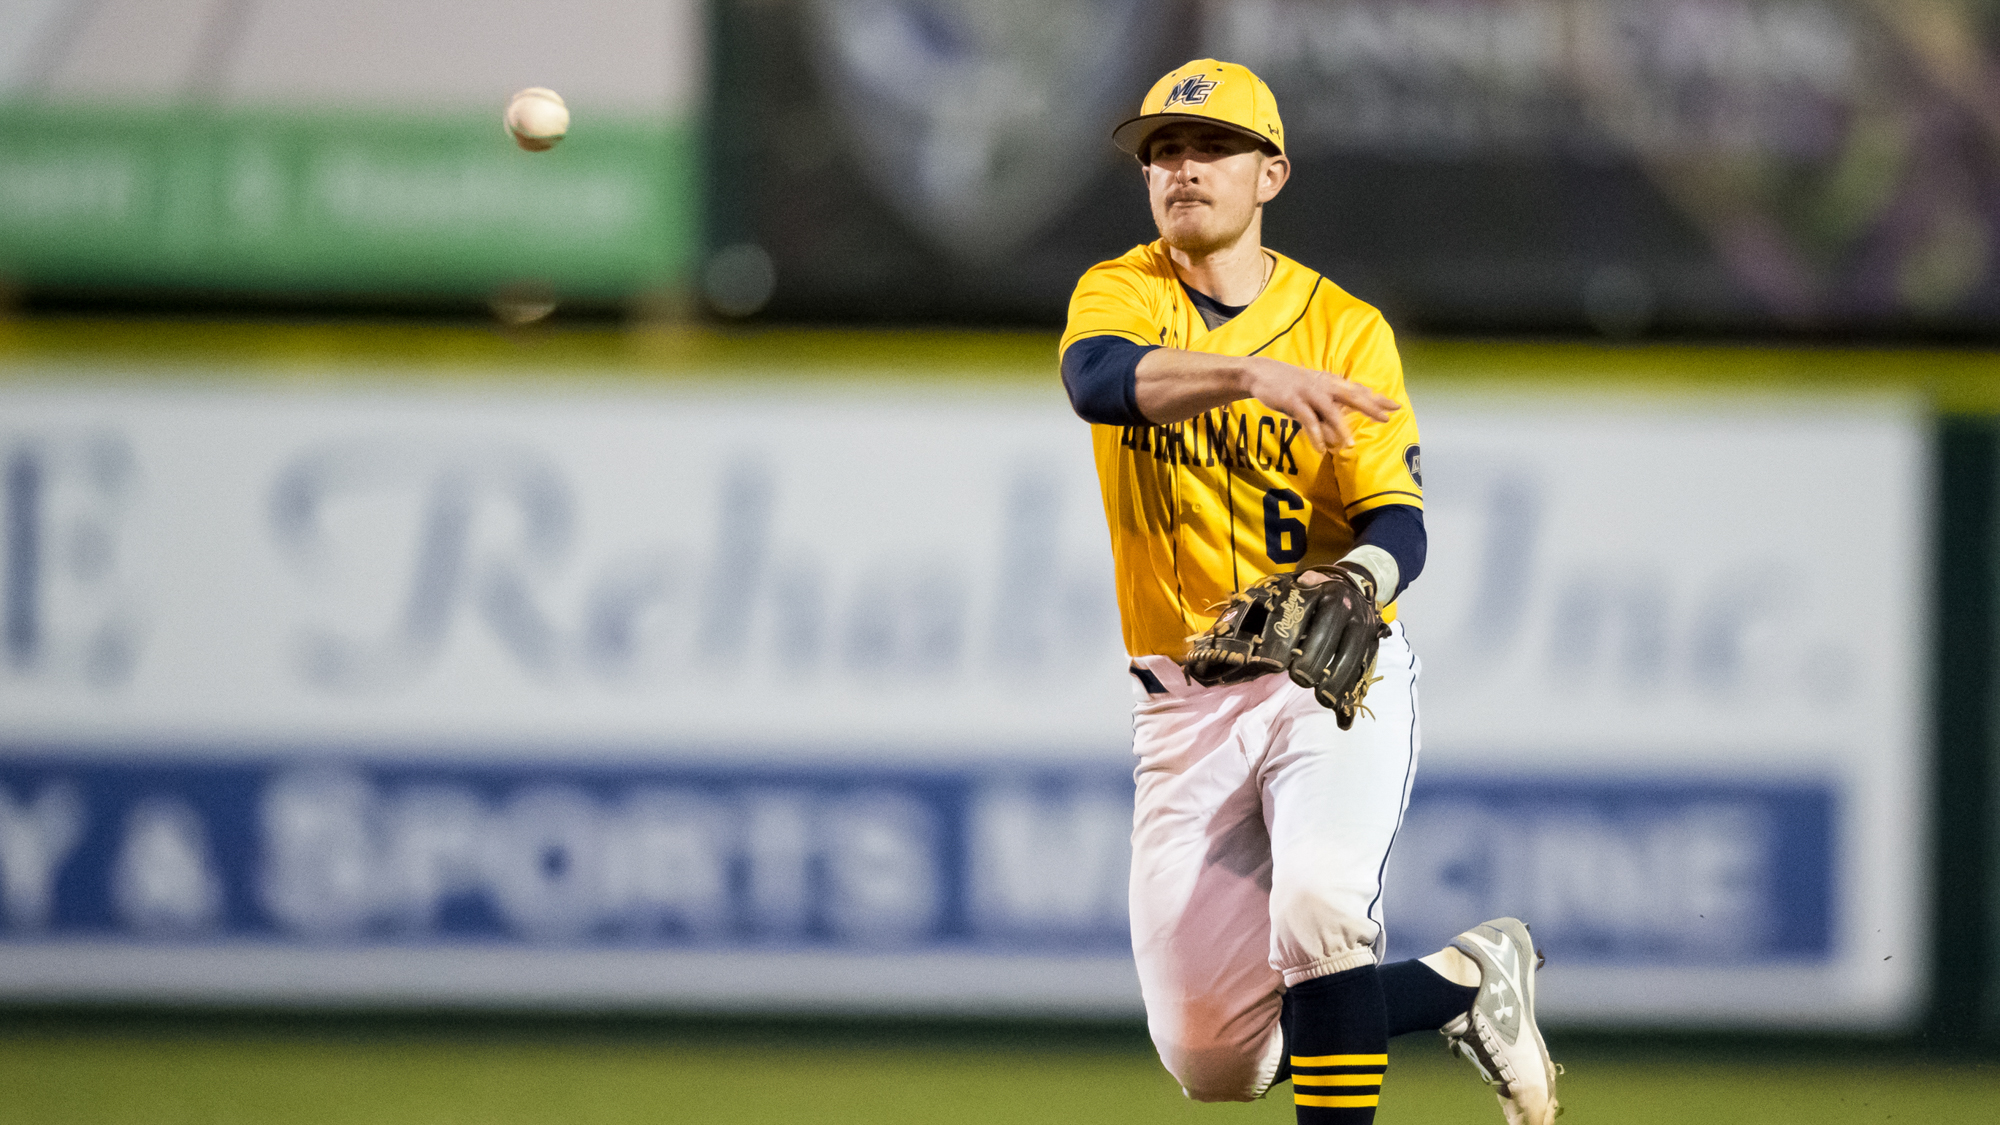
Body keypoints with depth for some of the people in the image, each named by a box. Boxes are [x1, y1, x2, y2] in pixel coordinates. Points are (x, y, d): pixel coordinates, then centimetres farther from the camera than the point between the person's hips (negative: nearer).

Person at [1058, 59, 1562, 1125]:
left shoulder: (1345, 328, -2)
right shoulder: (1119, 294, 0)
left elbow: (1396, 519, -10)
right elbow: (1099, 381, -25)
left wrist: (1361, 579, -34)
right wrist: (1251, 374, -43)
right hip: (1184, 707, 2)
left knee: (1315, 907, -33)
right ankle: (1463, 980, 26)